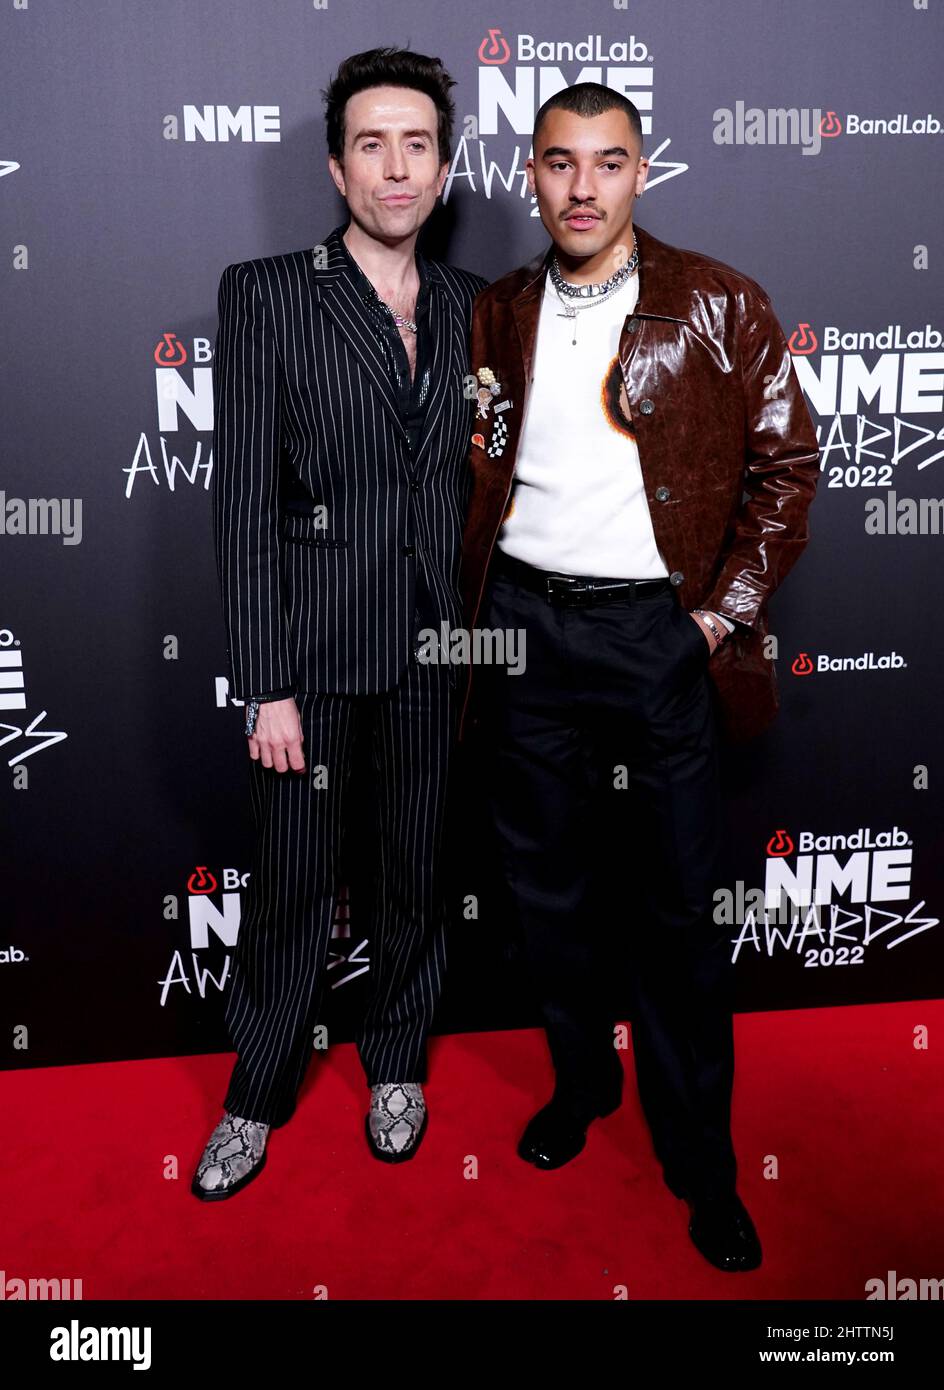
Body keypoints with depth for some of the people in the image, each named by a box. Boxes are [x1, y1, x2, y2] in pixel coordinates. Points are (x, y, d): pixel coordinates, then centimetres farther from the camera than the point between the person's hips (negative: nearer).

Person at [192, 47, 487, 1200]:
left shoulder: (470, 307, 8)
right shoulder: (264, 294, -3)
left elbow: (481, 474, 11)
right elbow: (244, 499, -8)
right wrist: (266, 686, -12)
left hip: (438, 642, 3)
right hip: (313, 644, -3)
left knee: (419, 874, 15)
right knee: (289, 887, 8)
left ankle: (397, 1064, 39)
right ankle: (257, 1097, 31)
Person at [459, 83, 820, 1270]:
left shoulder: (720, 307, -1)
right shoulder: (495, 315, 9)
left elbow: (785, 462, 1)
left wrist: (730, 607, -6)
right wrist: (474, 604, 7)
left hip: (658, 633, -3)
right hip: (523, 627, 3)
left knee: (676, 905, 5)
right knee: (544, 884, 14)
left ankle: (700, 1157, 24)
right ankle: (581, 1077, 38)